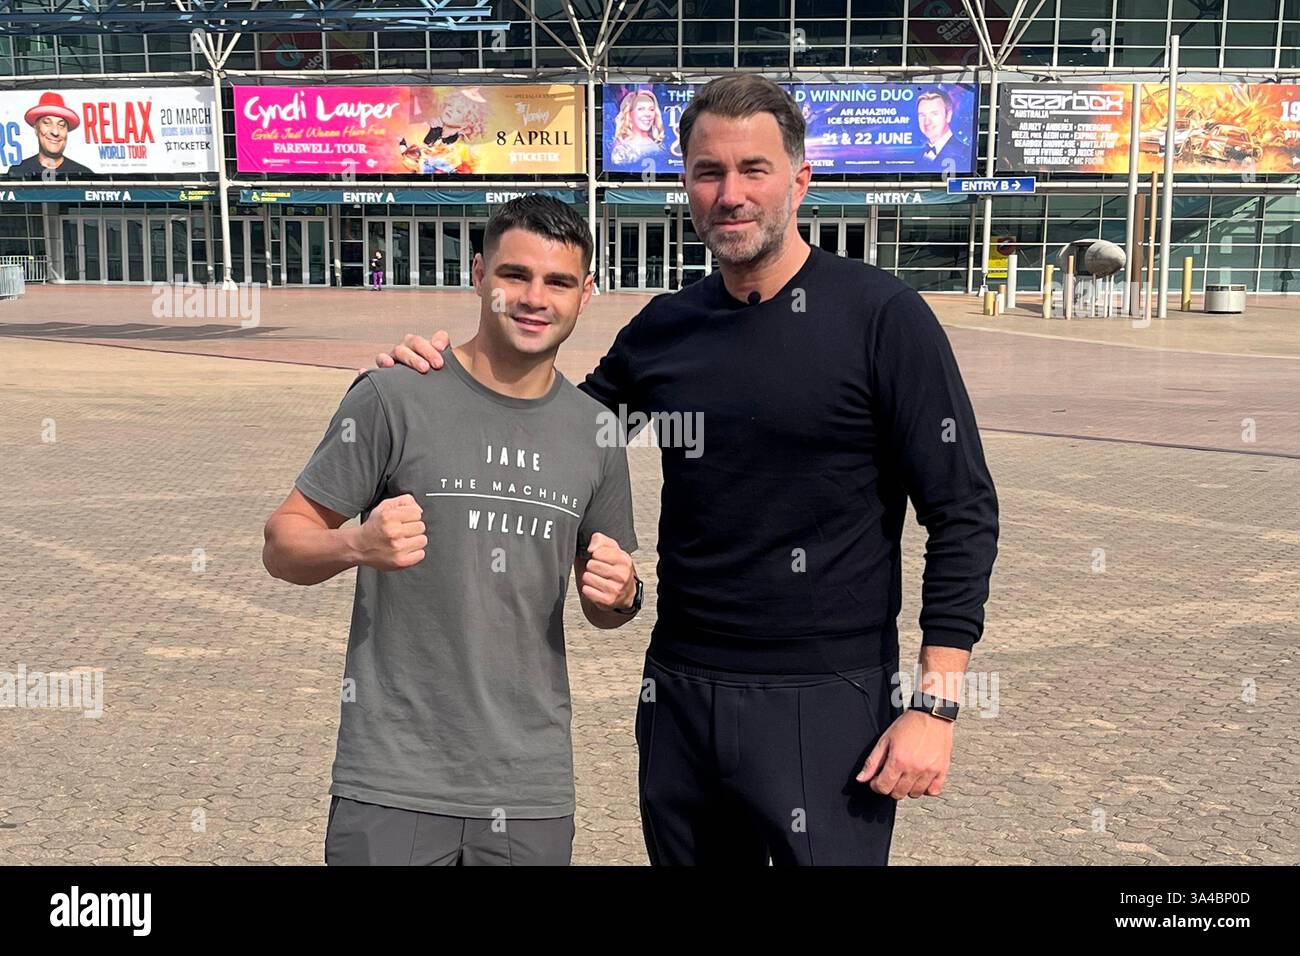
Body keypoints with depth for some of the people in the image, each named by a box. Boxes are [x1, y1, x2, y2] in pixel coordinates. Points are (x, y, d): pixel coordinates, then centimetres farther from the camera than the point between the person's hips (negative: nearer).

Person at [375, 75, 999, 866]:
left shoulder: (881, 317, -9)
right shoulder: (665, 328, 5)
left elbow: (963, 515, -9)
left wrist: (934, 704, -14)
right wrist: (444, 379, -2)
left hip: (825, 704, -5)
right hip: (679, 693, 5)